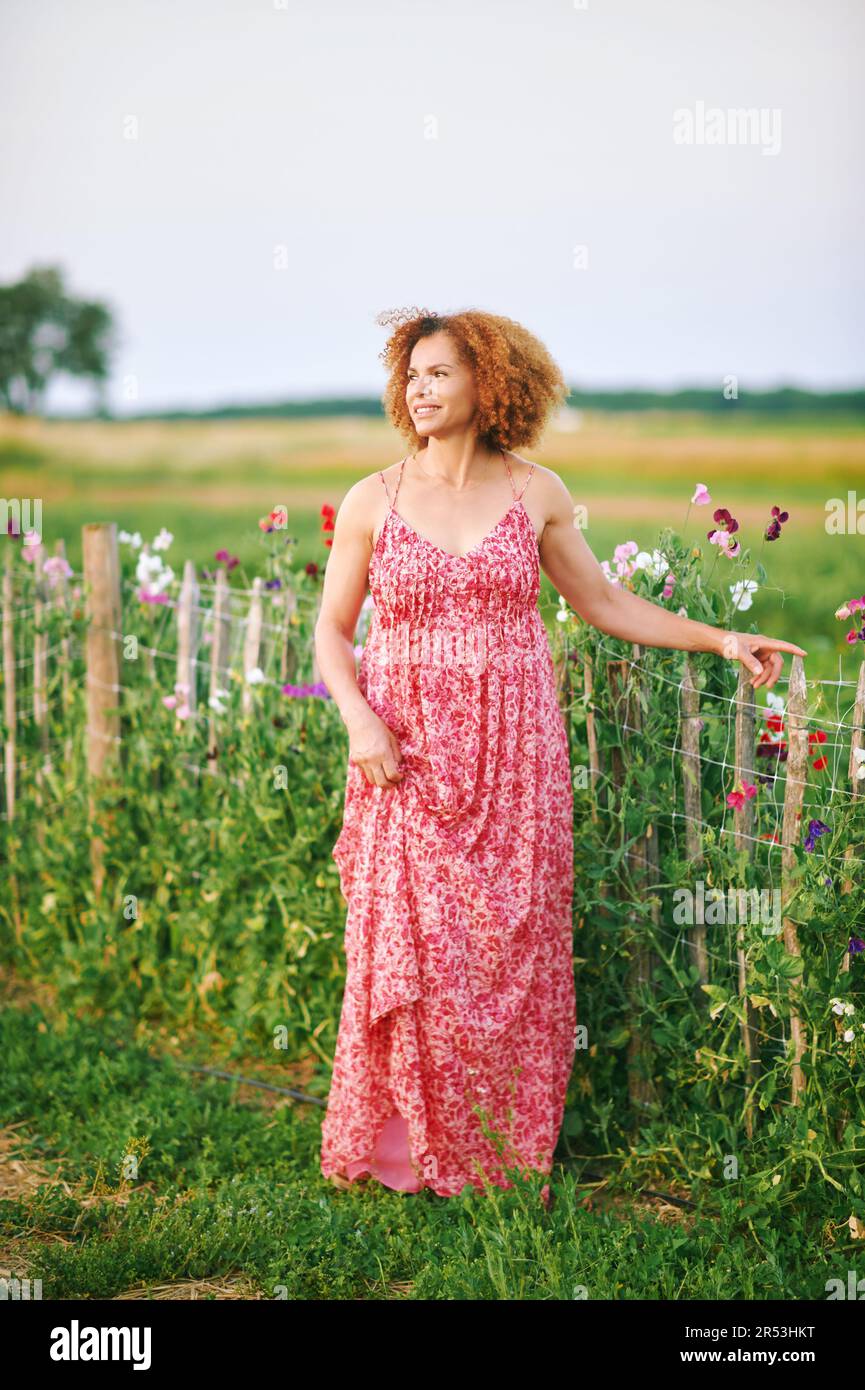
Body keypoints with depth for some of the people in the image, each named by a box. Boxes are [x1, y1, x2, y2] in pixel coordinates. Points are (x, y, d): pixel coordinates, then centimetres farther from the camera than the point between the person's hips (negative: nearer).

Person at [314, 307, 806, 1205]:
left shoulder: (535, 494, 4)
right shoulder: (372, 500, 2)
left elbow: (605, 603, 13)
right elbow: (331, 631, 6)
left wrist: (722, 640, 7)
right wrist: (359, 720, -10)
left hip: (513, 757, 1)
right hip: (406, 757, 0)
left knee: (513, 952, 3)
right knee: (410, 950, 0)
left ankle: (509, 1150, 17)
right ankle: (409, 1149, 15)